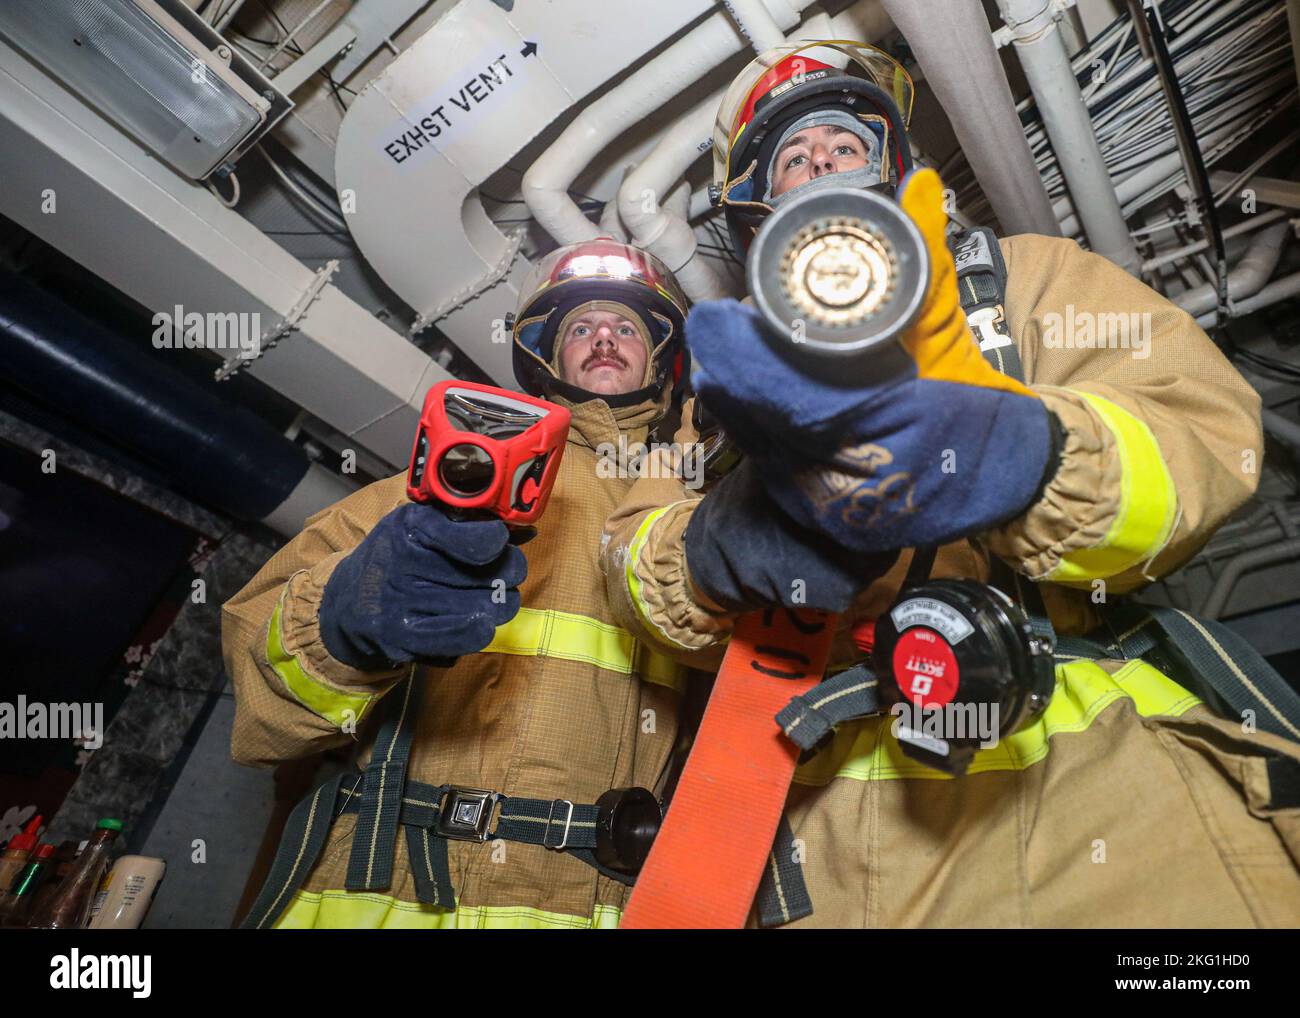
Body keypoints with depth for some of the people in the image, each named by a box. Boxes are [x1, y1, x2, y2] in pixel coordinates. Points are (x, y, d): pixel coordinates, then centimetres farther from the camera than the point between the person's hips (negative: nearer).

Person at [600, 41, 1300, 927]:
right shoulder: (737, 365, 15)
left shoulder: (1025, 273, 14)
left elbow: (1204, 428, -2)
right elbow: (636, 563, 3)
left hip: (1100, 769, 0)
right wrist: (708, 552, -20)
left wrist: (1015, 457, -24)